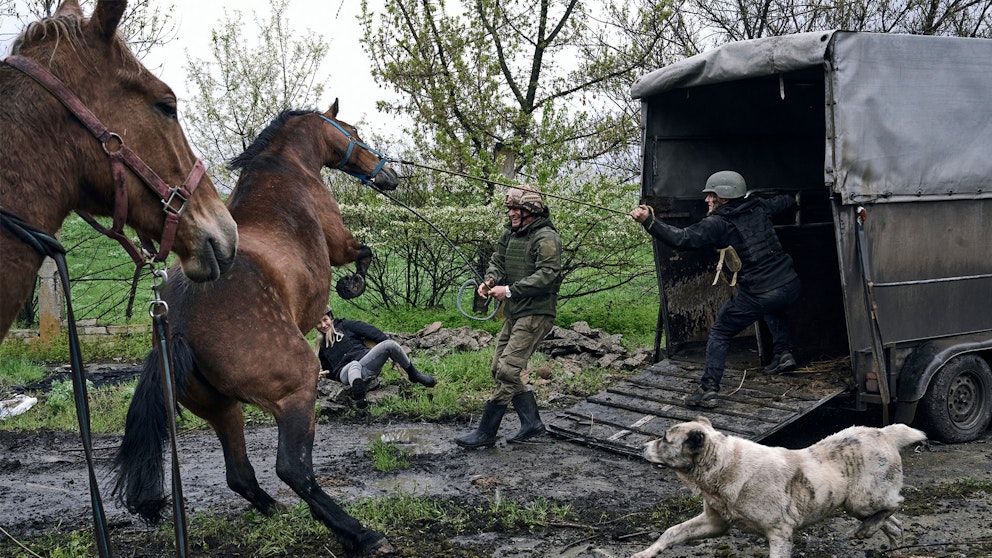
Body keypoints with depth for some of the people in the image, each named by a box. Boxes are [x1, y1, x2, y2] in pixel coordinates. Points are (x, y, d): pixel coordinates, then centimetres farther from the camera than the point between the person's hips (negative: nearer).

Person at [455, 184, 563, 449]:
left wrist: (510, 290, -23)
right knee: (499, 369, 11)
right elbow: (498, 261, 16)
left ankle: (485, 432, -5)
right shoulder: (510, 233, 13)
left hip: (536, 314, -10)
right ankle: (532, 422, 21)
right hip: (514, 314, 10)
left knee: (507, 371, -12)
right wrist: (490, 280, -7)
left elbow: (547, 275, -23)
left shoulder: (546, 238, -14)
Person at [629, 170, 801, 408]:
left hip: (757, 295, -6)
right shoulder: (760, 208, 9)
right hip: (790, 286, 7)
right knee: (772, 308, 42)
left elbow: (681, 239, -18)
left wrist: (648, 221, -20)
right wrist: (793, 201, 53)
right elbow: (785, 202, 29)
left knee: (720, 334, 9)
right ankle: (783, 353, 31)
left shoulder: (718, 224, -9)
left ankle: (708, 389, 1)